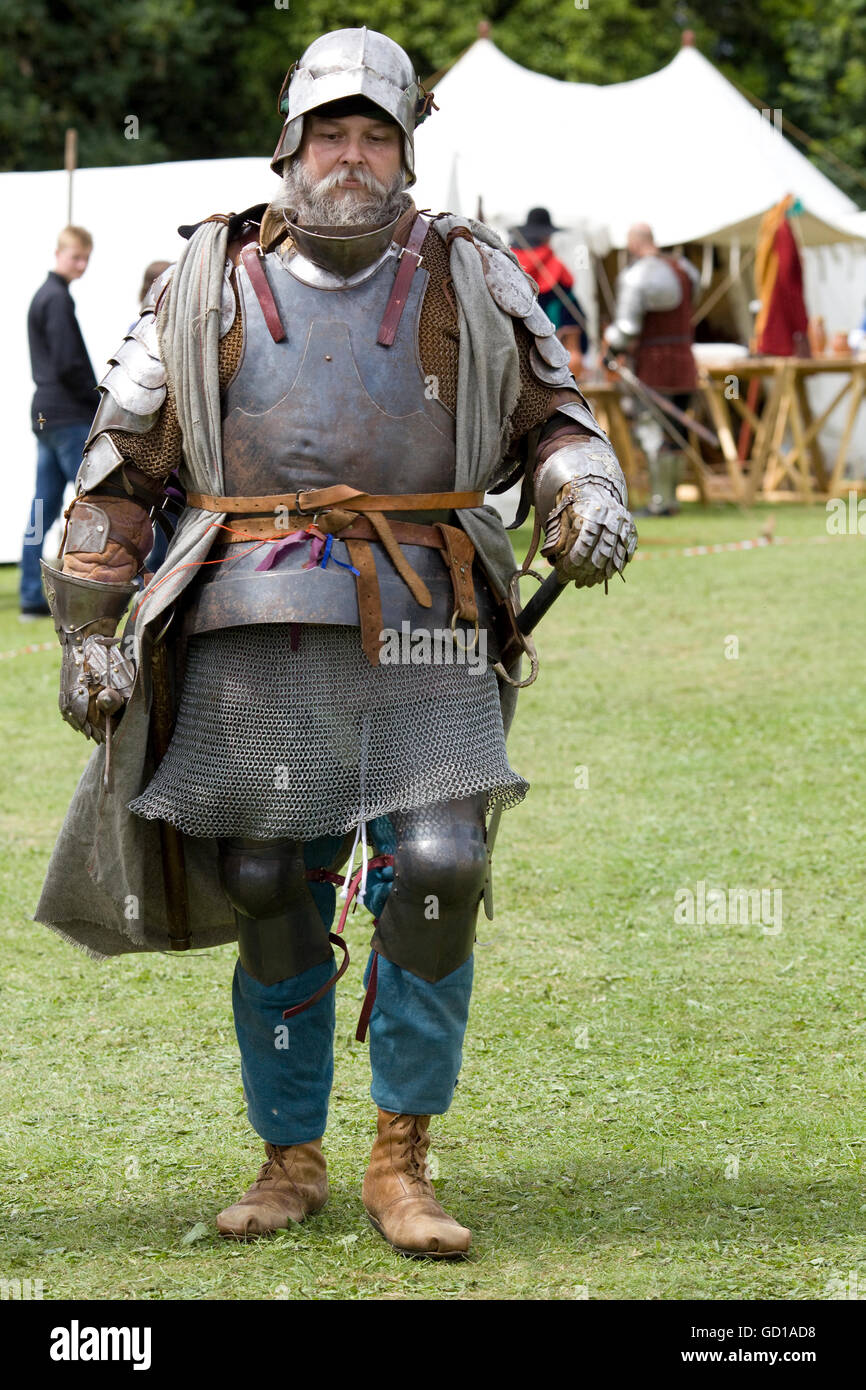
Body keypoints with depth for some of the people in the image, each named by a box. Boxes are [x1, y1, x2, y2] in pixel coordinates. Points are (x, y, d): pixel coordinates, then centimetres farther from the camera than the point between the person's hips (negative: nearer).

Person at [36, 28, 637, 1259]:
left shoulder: (472, 282, 9)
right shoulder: (211, 286, 9)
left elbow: (551, 416, 16)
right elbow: (122, 460, 13)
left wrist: (585, 489, -7)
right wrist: (86, 624, 9)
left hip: (422, 633, -1)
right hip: (254, 636, 1)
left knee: (436, 878, -12)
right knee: (270, 900, 4)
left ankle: (402, 1164, 1)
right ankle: (291, 1160, 20)